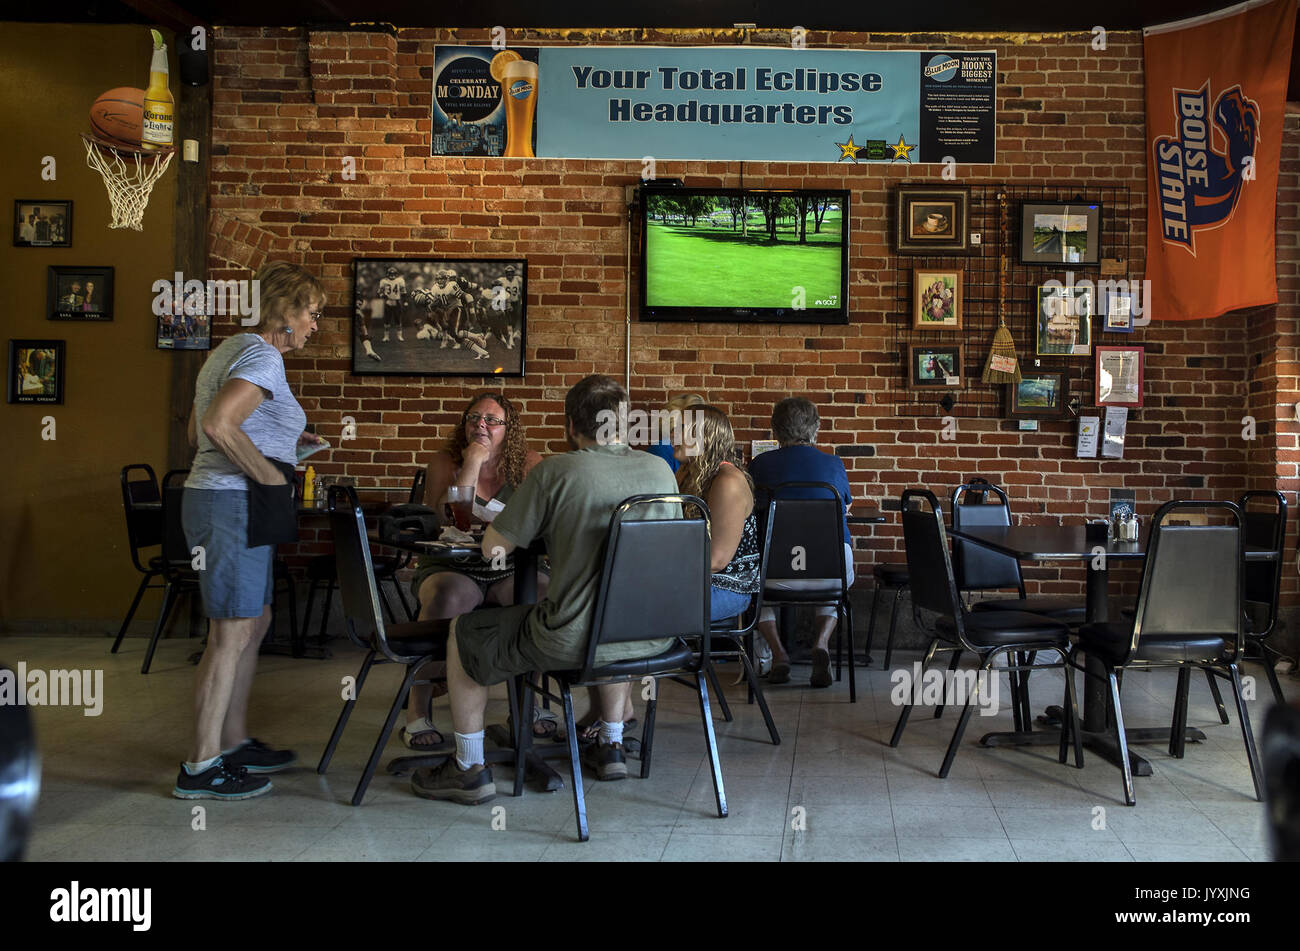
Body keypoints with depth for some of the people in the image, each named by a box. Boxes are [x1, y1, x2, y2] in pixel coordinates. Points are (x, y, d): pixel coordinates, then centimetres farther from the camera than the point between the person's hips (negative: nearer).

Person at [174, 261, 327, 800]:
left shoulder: (234, 348, 18)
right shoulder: (262, 357, -13)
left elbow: (197, 432, 23)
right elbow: (217, 425, -28)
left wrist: (282, 439, 19)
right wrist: (269, 473, -18)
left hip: (214, 497, 11)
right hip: (233, 505, -11)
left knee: (254, 623, 17)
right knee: (232, 635, -5)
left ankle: (233, 742, 26)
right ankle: (201, 768, 3)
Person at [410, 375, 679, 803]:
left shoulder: (554, 471, -11)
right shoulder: (660, 470, 2)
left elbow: (492, 547, -5)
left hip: (574, 641, -5)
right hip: (654, 637, 5)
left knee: (462, 631, 18)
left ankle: (470, 770, 25)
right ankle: (611, 746, 42)